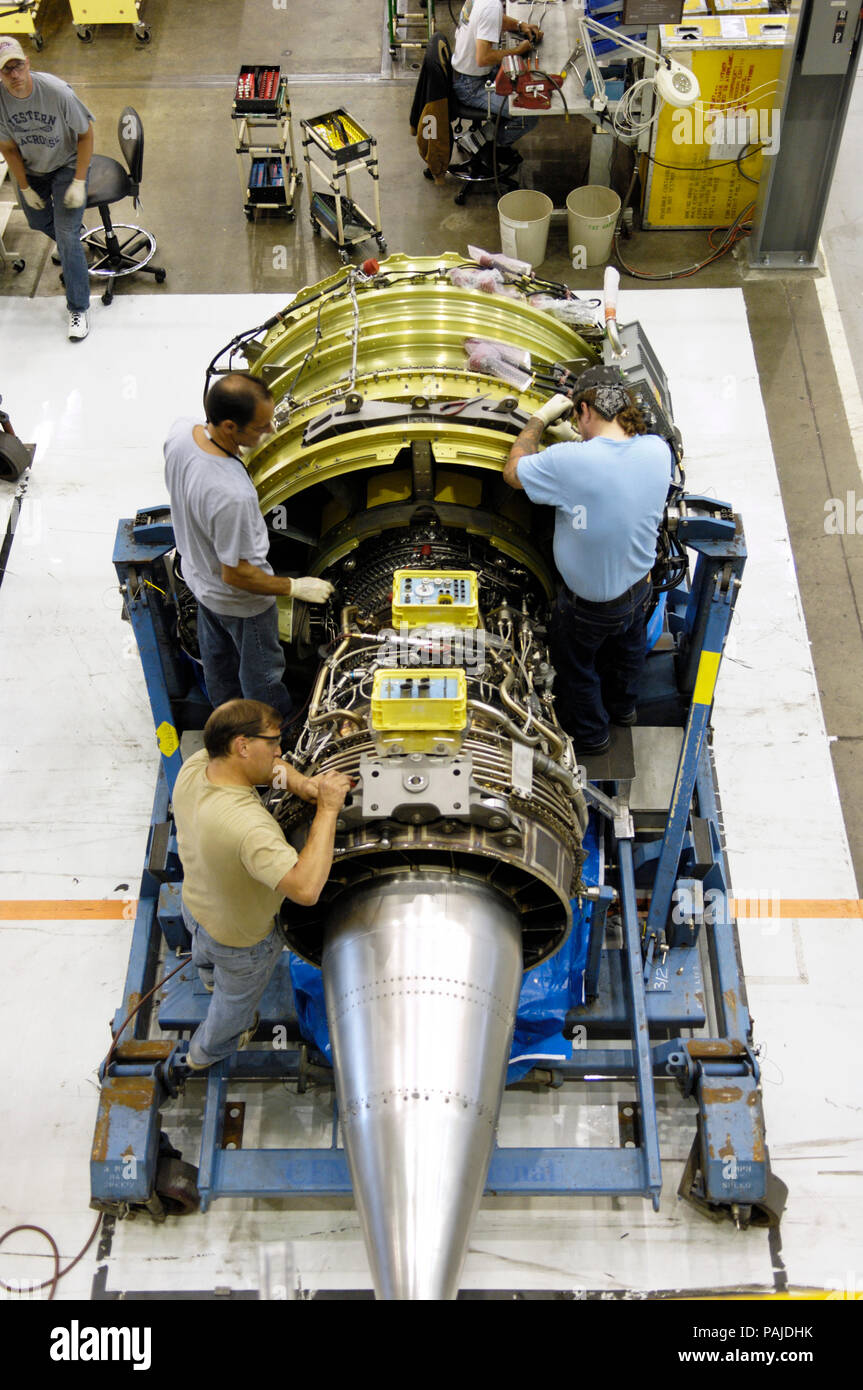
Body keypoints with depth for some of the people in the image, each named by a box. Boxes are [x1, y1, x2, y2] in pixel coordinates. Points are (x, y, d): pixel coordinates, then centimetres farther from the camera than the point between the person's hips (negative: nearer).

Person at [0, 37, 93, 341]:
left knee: (67, 234, -13)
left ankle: (79, 308, -4)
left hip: (66, 166, -4)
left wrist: (79, 182, -18)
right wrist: (25, 189, -3)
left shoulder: (57, 91, -30)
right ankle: (69, 248, 58)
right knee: (39, 222, 22)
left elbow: (86, 134, -17)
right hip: (29, 170, 4)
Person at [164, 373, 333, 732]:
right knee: (261, 674, 22)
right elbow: (236, 575, -31)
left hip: (198, 576, 8)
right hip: (240, 601, -8)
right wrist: (295, 587, -20)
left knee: (217, 659, 33)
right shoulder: (233, 496, -45)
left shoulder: (180, 432, -22)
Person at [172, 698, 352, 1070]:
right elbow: (305, 888, -55)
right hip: (241, 939, -6)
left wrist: (300, 783, -24)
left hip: (194, 908, 7)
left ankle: (209, 977, 80)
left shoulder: (193, 767, -25)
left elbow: (262, 764, -6)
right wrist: (327, 810, -49)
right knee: (237, 998, 30)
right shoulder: (248, 827, -50)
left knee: (205, 951, 43)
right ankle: (208, 1051, 62)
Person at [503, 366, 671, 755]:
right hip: (639, 586, 6)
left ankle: (589, 734, 49)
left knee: (576, 666, 25)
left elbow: (512, 471, -16)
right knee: (627, 650, 35)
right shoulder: (657, 451, -19)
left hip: (590, 603, -5)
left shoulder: (570, 462, -36)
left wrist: (541, 417, -8)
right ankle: (623, 706, 63)